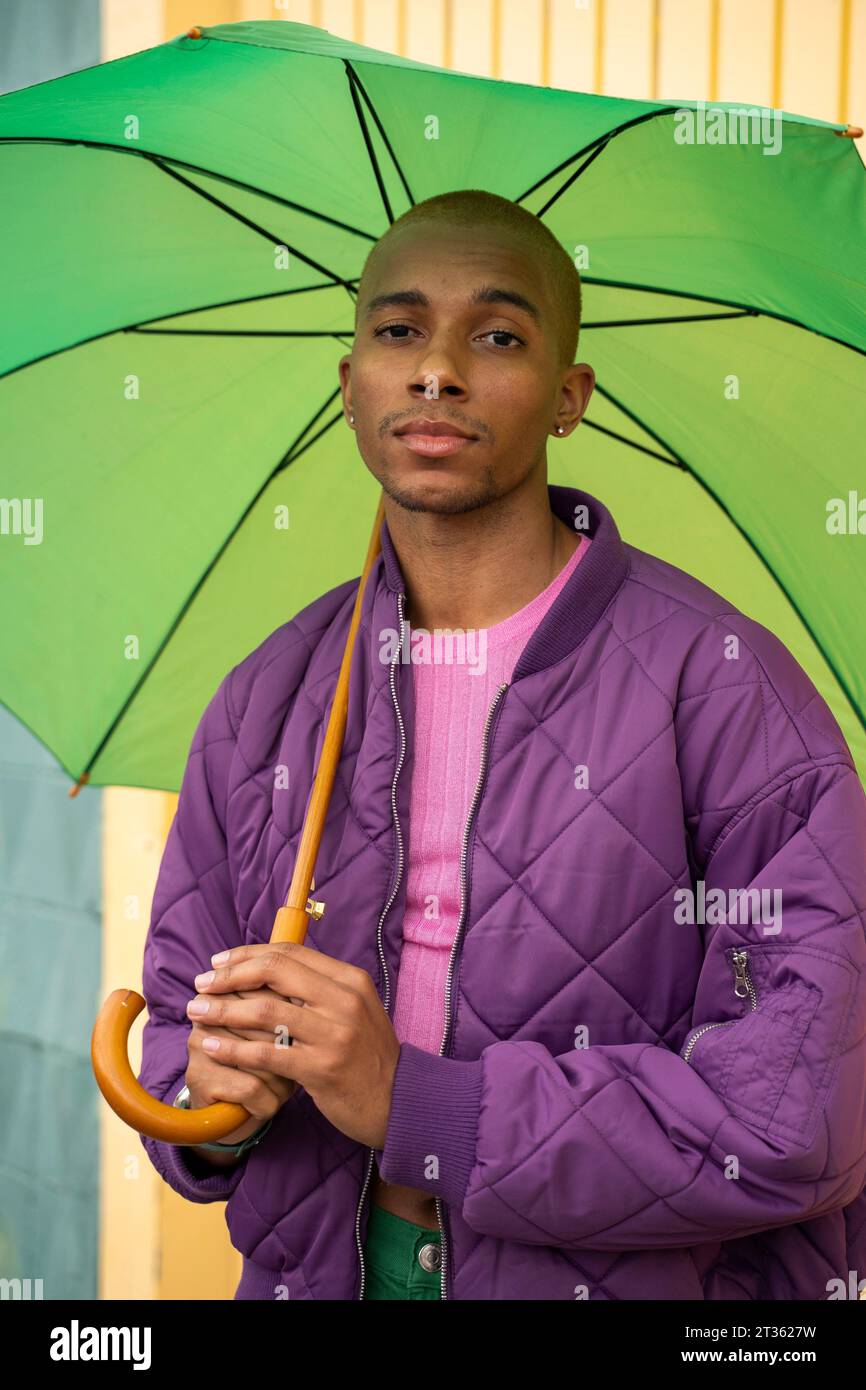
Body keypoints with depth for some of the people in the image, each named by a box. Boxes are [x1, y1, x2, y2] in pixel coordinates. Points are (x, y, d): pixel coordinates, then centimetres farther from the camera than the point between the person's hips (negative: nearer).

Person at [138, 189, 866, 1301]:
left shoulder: (720, 681, -15)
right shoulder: (267, 699, 0)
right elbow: (181, 1010, 6)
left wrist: (417, 1103, -24)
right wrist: (211, 1092, -17)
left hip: (636, 1276, -3)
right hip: (318, 1270, 4)